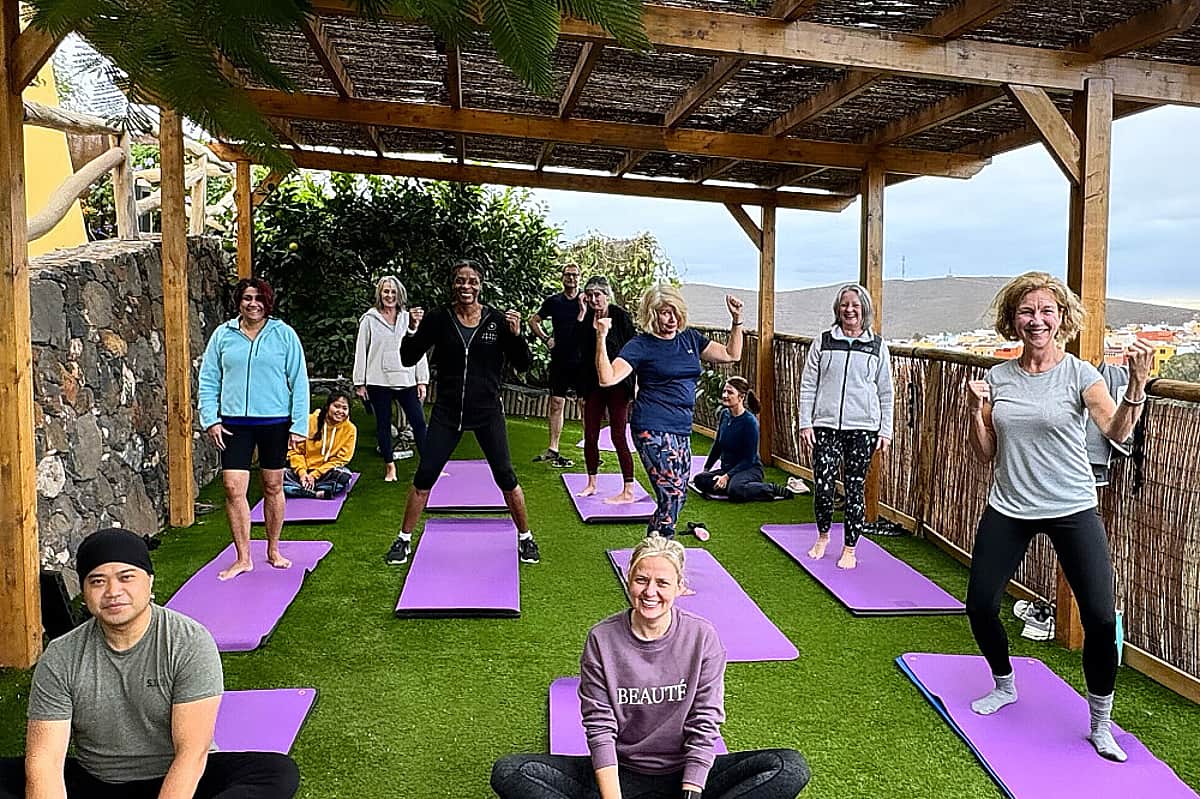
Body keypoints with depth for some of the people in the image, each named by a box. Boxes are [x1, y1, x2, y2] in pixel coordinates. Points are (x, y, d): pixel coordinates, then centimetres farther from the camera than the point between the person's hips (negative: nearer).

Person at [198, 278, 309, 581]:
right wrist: (210, 420, -2)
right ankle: (243, 558, 8)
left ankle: (273, 551, 26)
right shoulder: (223, 335, 4)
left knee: (273, 487, 10)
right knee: (233, 489, -4)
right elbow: (208, 381, 8)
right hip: (234, 423, 1)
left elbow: (299, 382, 0)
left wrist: (299, 424, -4)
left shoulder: (284, 334, -1)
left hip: (275, 422, -1)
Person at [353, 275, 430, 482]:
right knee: (383, 425, 8)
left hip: (407, 380, 1)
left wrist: (422, 380, 1)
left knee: (419, 422, -2)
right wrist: (359, 382, 0)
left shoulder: (408, 319, 6)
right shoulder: (369, 319, 2)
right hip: (379, 382, -1)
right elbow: (361, 351, 3)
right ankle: (390, 467, 20)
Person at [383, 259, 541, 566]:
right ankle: (404, 540, 20)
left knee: (506, 477, 2)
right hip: (447, 412, 1)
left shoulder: (497, 320, -4)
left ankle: (525, 538, 21)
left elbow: (522, 365, -3)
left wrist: (516, 335, -19)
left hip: (487, 412, -1)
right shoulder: (438, 320, -2)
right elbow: (408, 360, 0)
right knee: (424, 477, 2)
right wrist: (412, 330, -17)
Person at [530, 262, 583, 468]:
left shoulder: (585, 300, 3)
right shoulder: (553, 301, 9)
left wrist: (583, 305, -17)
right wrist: (545, 339, 9)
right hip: (560, 360, 2)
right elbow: (533, 321, 19)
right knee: (556, 403, 5)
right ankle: (552, 450, 12)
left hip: (582, 360, -2)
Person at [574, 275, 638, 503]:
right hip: (593, 384, 5)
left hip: (617, 384, -5)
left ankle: (628, 491, 3)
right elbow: (575, 345, -10)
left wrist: (632, 385, -11)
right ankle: (591, 483, 27)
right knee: (590, 436, 10)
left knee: (618, 436, -4)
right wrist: (582, 315, -14)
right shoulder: (586, 317, 5)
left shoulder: (620, 316, -7)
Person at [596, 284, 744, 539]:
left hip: (682, 431, 7)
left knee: (679, 495, 10)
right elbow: (608, 378, -16)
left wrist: (736, 321, 10)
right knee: (671, 494, -14)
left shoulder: (690, 339, 13)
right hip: (653, 430, -7)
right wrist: (602, 338, -24)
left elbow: (731, 355, 20)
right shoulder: (641, 345, -5)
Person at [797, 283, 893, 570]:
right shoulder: (823, 342, 5)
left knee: (855, 488, 4)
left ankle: (849, 549, 18)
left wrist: (885, 431, 3)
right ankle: (823, 535, 25)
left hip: (863, 428, 0)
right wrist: (805, 424, 0)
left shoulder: (878, 346, 6)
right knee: (822, 486, -2)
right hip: (826, 425, 0)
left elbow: (886, 392, 9)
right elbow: (808, 385, 5)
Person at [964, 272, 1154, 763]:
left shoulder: (1079, 374, -6)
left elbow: (1117, 431, -22)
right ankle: (1005, 686, 32)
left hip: (1072, 510, -3)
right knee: (980, 605, 4)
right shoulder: (997, 378, 3)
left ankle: (1101, 723, 14)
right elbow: (985, 455, 5)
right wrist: (975, 413, -11)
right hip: (1009, 509, 3)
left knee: (1101, 617, -9)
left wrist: (1137, 385, -38)